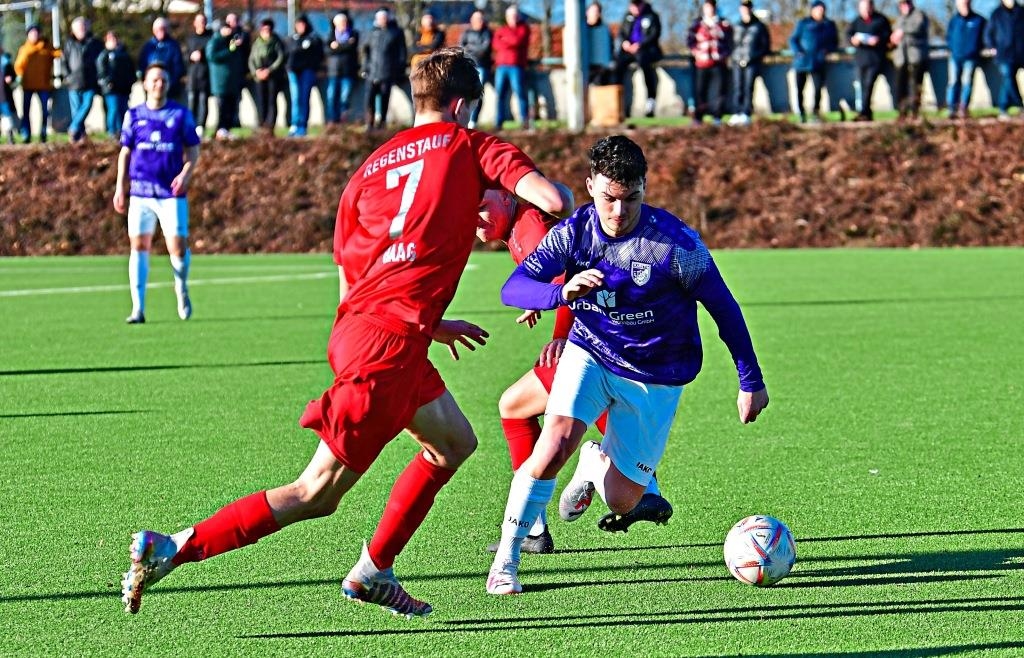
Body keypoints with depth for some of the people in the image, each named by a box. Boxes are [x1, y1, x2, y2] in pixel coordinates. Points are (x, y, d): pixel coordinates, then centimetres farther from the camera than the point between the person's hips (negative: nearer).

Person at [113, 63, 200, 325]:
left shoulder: (181, 114, 5)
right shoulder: (134, 115, 8)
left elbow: (193, 150, 8)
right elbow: (125, 152, 13)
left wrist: (185, 174, -10)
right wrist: (120, 188, 7)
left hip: (172, 193, -1)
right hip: (140, 192, 1)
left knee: (177, 247, -7)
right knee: (138, 245, -4)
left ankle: (182, 288, 25)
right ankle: (138, 308, -1)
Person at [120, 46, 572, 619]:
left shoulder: (371, 167, 20)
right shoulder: (471, 146, 4)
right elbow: (556, 201, -8)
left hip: (356, 327, 8)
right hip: (391, 341, -8)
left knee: (455, 443, 27)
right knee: (317, 494, -5)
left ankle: (373, 571, 26)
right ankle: (171, 549, -12)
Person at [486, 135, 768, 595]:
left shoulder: (676, 244, -23)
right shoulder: (574, 232, -15)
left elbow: (724, 308, -10)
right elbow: (513, 289, -24)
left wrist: (751, 381, -5)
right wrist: (562, 292, -45)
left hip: (655, 377, -1)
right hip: (590, 354, 1)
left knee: (622, 501, 0)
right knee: (554, 445, -26)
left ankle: (595, 463, 39)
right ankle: (505, 560, -11)